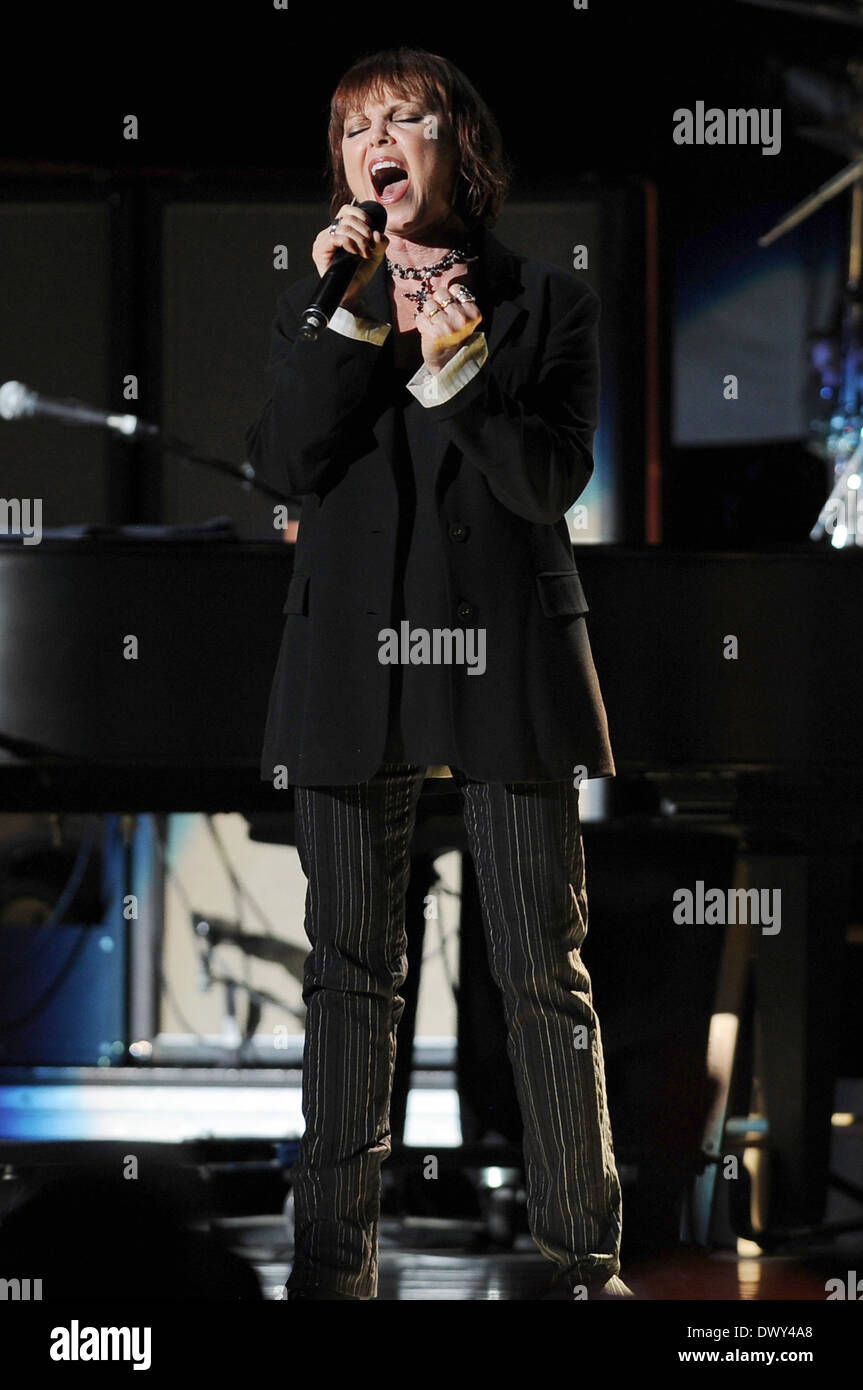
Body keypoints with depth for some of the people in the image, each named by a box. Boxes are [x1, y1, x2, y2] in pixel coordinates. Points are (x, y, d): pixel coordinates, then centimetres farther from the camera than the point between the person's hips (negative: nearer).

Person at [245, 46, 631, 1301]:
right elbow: (286, 465, -3)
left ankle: (584, 1255, 5)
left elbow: (553, 482, -4)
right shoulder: (315, 311, 13)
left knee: (546, 969, -1)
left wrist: (461, 369, -17)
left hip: (508, 655, -2)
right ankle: (334, 1255, 8)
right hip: (353, 661, 2)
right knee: (352, 967, 3)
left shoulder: (547, 302, 6)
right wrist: (347, 316, -11)